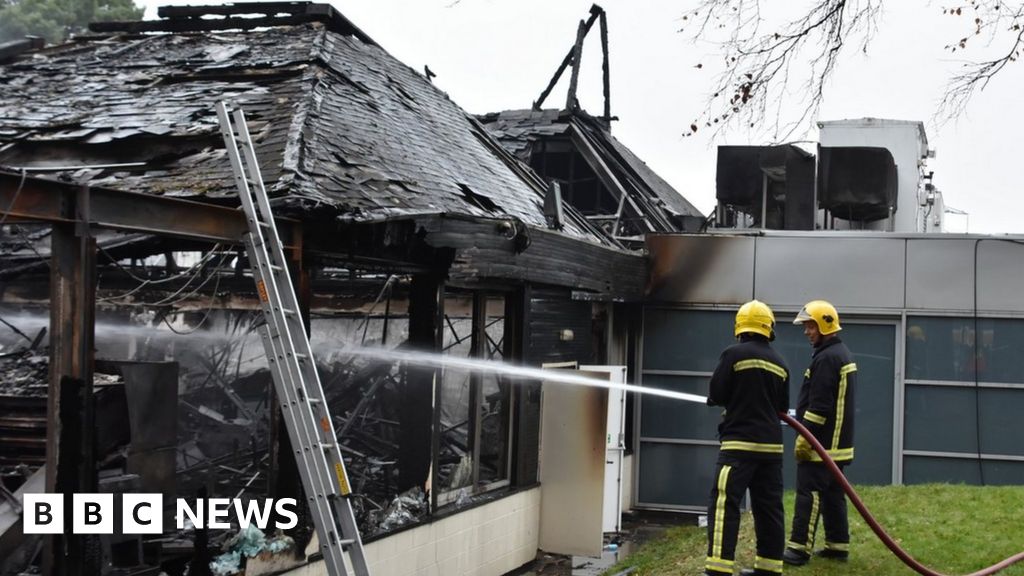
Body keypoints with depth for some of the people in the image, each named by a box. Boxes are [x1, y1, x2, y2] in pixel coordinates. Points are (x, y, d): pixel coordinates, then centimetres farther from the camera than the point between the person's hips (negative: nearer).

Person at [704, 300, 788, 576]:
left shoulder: (734, 354, -7)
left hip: (739, 442, -6)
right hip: (771, 444, 6)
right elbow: (782, 406, 17)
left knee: (724, 504, -9)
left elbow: (716, 395, -7)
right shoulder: (780, 363, 11)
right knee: (769, 507, 11)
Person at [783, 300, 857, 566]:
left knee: (809, 493, -8)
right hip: (838, 442, 10)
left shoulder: (826, 358, -17)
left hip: (821, 442, -10)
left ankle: (799, 548, -7)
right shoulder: (843, 354, 16)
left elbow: (818, 405, -22)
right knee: (833, 493, 14)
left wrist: (805, 436, -18)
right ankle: (838, 545, 18)